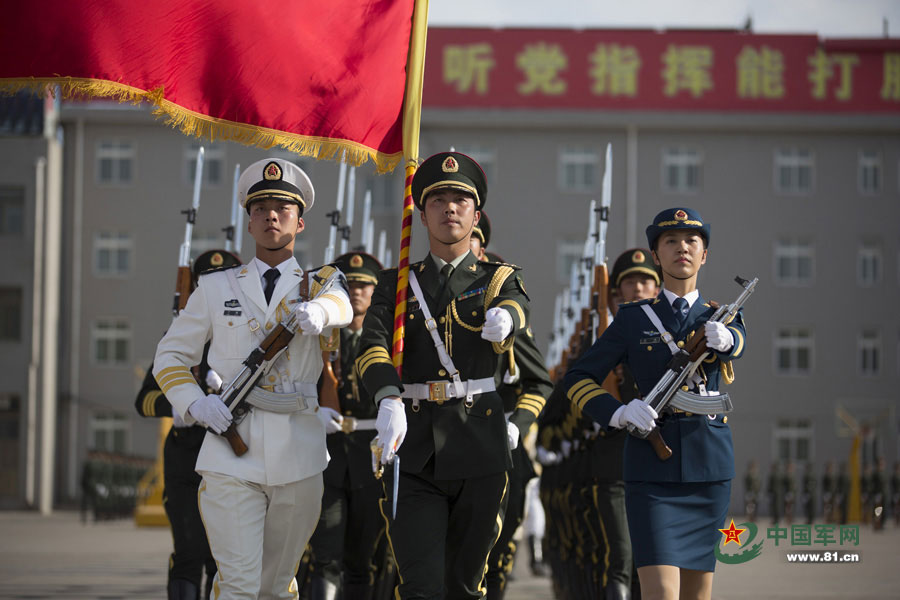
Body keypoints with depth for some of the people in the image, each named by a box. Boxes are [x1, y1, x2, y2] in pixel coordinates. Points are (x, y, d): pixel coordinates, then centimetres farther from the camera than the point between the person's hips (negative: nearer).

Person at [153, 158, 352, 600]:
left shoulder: (320, 283, 10)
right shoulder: (216, 288, 11)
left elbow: (341, 303, -16)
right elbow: (170, 357, 14)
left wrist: (318, 311, -41)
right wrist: (194, 402, -6)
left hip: (299, 459, 1)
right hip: (231, 458, -1)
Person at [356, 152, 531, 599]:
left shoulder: (499, 279, 10)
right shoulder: (395, 285, 11)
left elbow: (514, 307, -15)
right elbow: (372, 348, -7)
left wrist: (504, 319, -42)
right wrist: (389, 402, -28)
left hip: (479, 449, 0)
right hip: (413, 452, 0)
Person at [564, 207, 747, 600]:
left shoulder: (721, 318, 11)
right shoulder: (633, 319, 7)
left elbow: (737, 343, -13)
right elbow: (578, 379, 5)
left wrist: (722, 338, -38)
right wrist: (617, 413, -14)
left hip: (709, 466, 3)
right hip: (652, 469, -3)